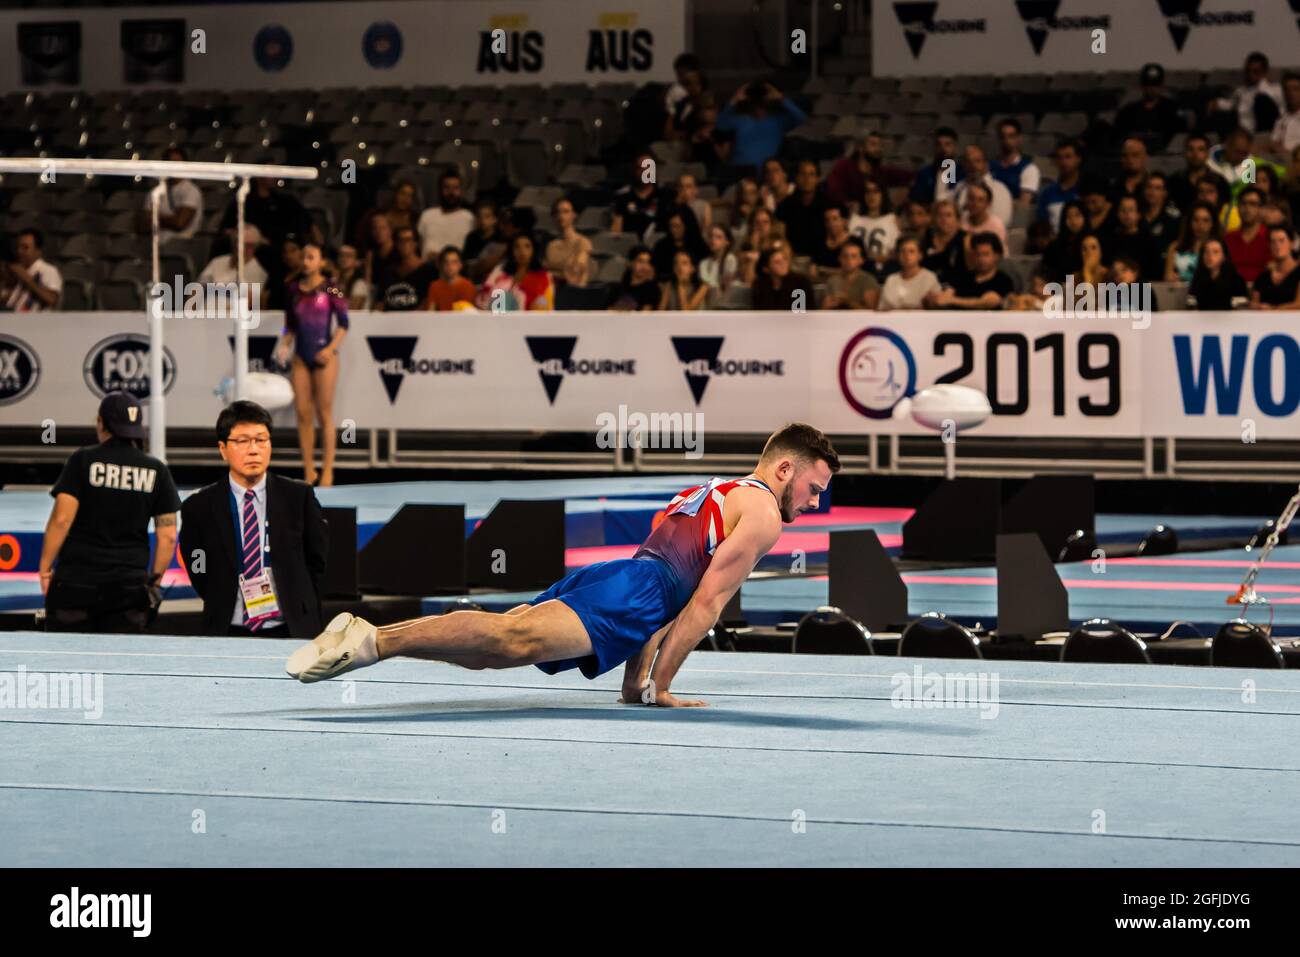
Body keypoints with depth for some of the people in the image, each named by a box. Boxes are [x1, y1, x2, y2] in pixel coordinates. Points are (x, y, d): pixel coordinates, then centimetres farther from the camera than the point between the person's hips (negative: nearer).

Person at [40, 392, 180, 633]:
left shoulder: (83, 461, -2)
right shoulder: (156, 471, 7)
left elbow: (62, 518, -9)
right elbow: (168, 536, 5)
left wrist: (45, 567, 0)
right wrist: (154, 581, 15)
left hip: (77, 581, -2)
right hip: (131, 583, 2)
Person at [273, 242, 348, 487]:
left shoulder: (330, 290, -4)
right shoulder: (293, 290, 9)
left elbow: (343, 323, -5)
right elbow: (290, 326, 15)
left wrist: (331, 348, -16)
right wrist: (284, 346, -1)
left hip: (324, 357, -4)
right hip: (301, 357, 4)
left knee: (324, 413, -2)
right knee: (303, 413, 1)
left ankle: (327, 470, 1)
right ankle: (308, 470, 6)